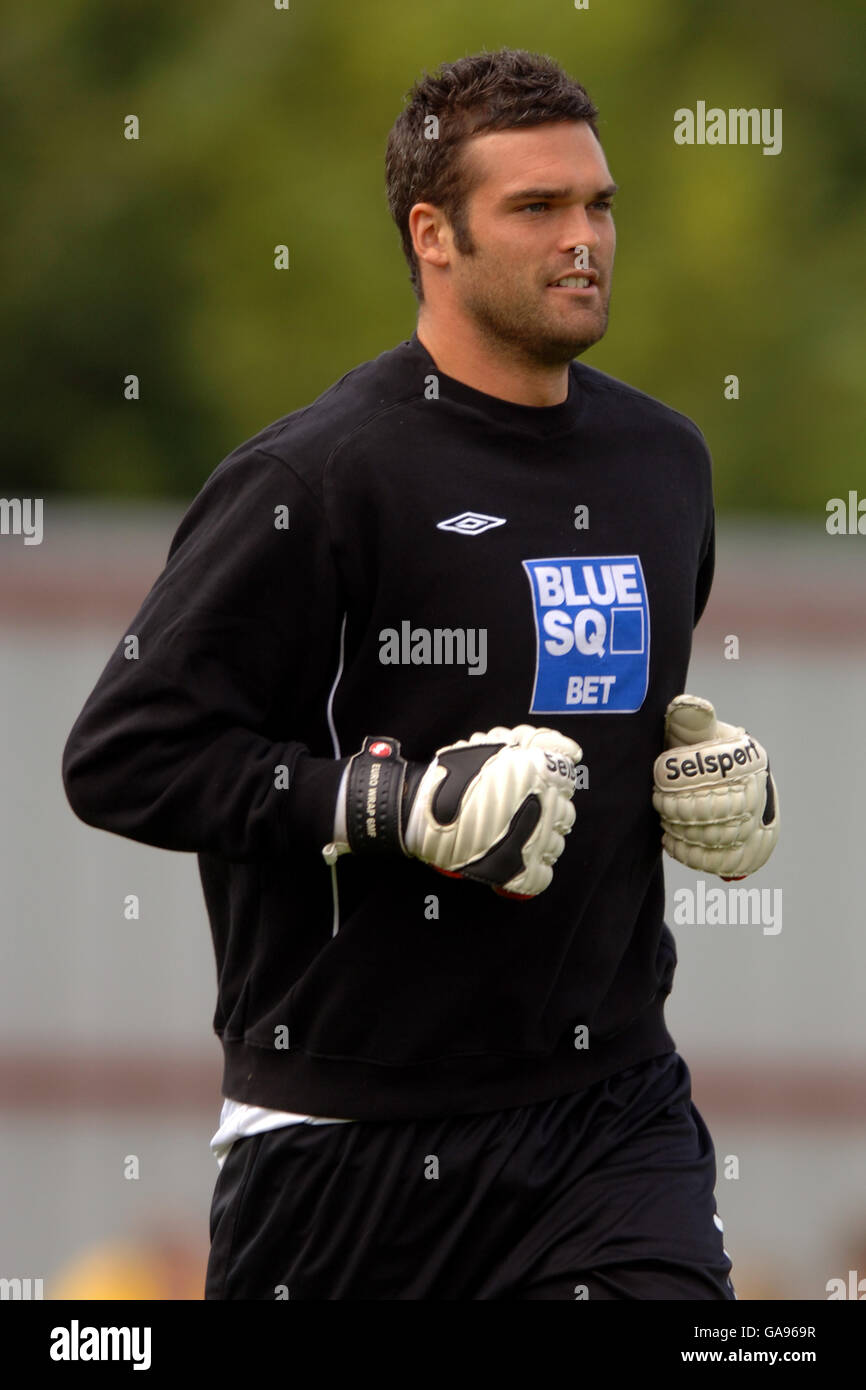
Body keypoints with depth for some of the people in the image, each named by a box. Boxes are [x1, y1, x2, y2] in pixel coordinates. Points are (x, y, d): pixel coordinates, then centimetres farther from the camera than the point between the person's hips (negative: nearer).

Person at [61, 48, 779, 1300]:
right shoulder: (321, 476, -12)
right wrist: (394, 803, -23)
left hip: (612, 1104, 5)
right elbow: (122, 757, -16)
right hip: (356, 1139, -5)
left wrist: (712, 771, 7)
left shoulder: (664, 458, 12)